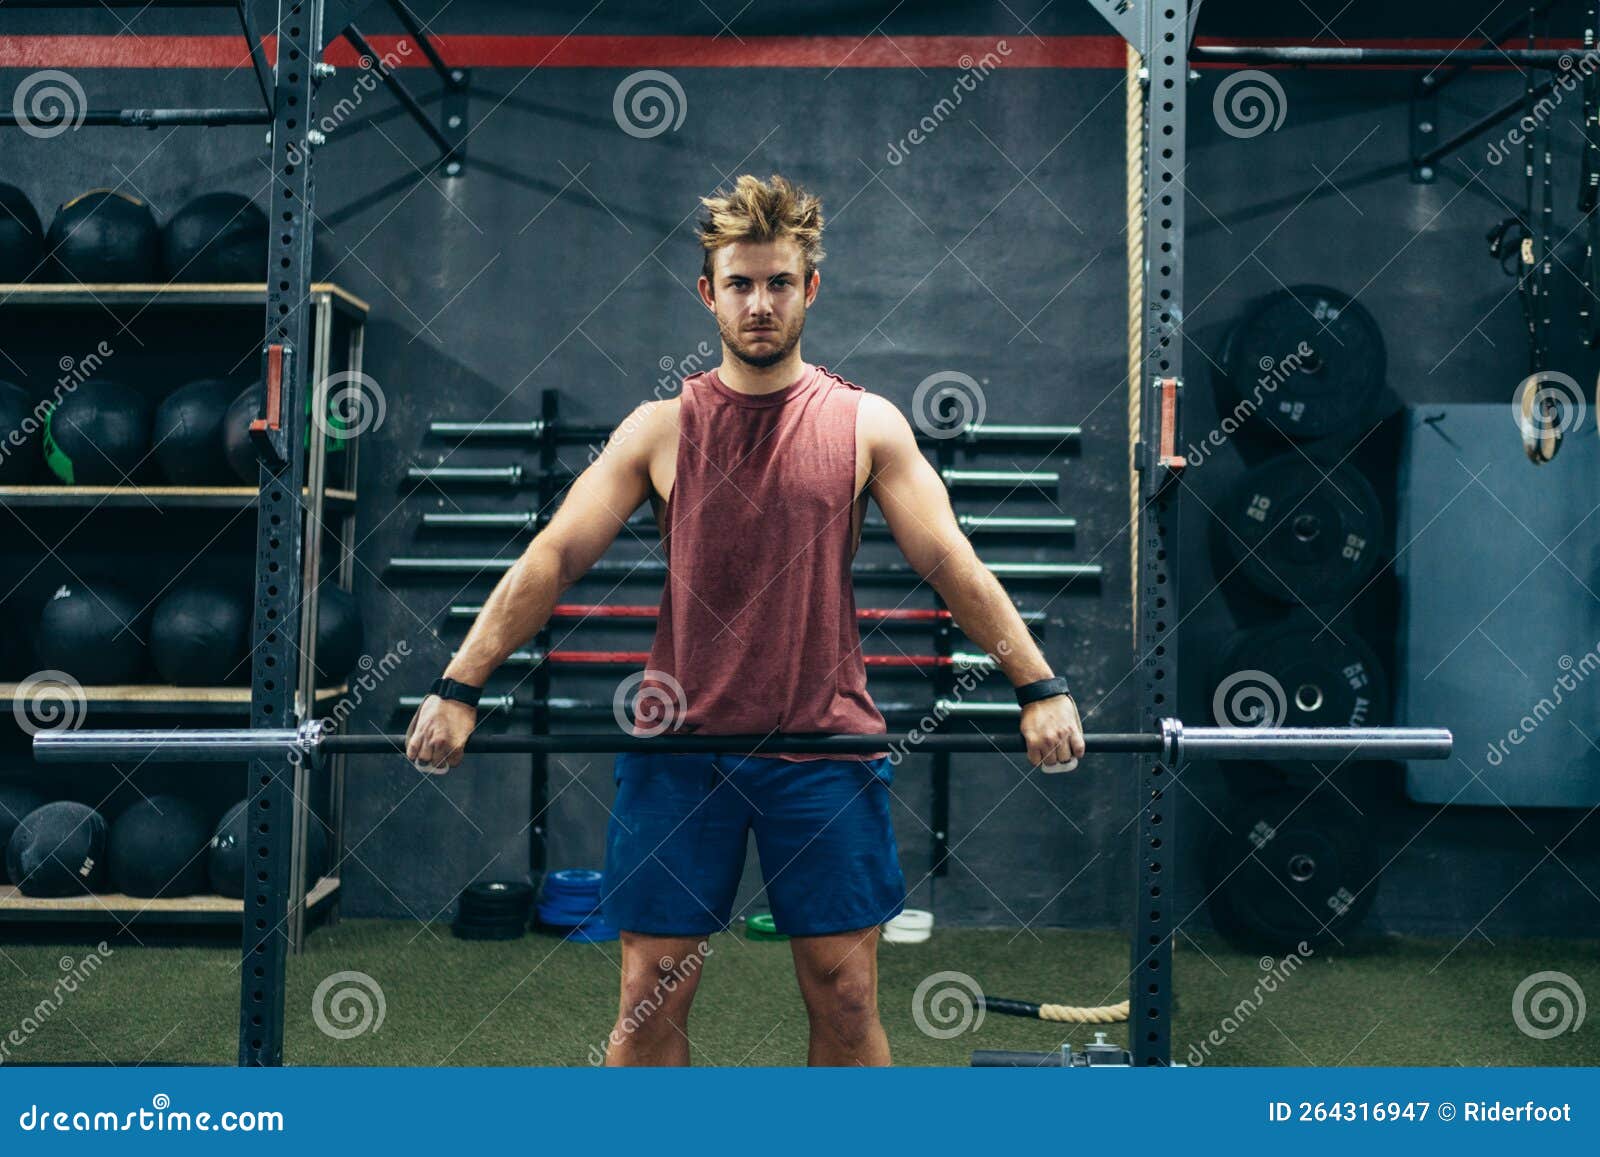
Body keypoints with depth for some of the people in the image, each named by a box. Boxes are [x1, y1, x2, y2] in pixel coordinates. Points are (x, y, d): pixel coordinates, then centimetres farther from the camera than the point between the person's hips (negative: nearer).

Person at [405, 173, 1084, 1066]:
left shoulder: (867, 423, 4)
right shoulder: (662, 426, 5)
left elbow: (952, 563, 2)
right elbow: (554, 558, 1)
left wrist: (1040, 687, -6)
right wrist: (458, 690, -5)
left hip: (826, 743, 0)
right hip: (680, 741, 1)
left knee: (846, 995, 5)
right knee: (651, 996, 6)